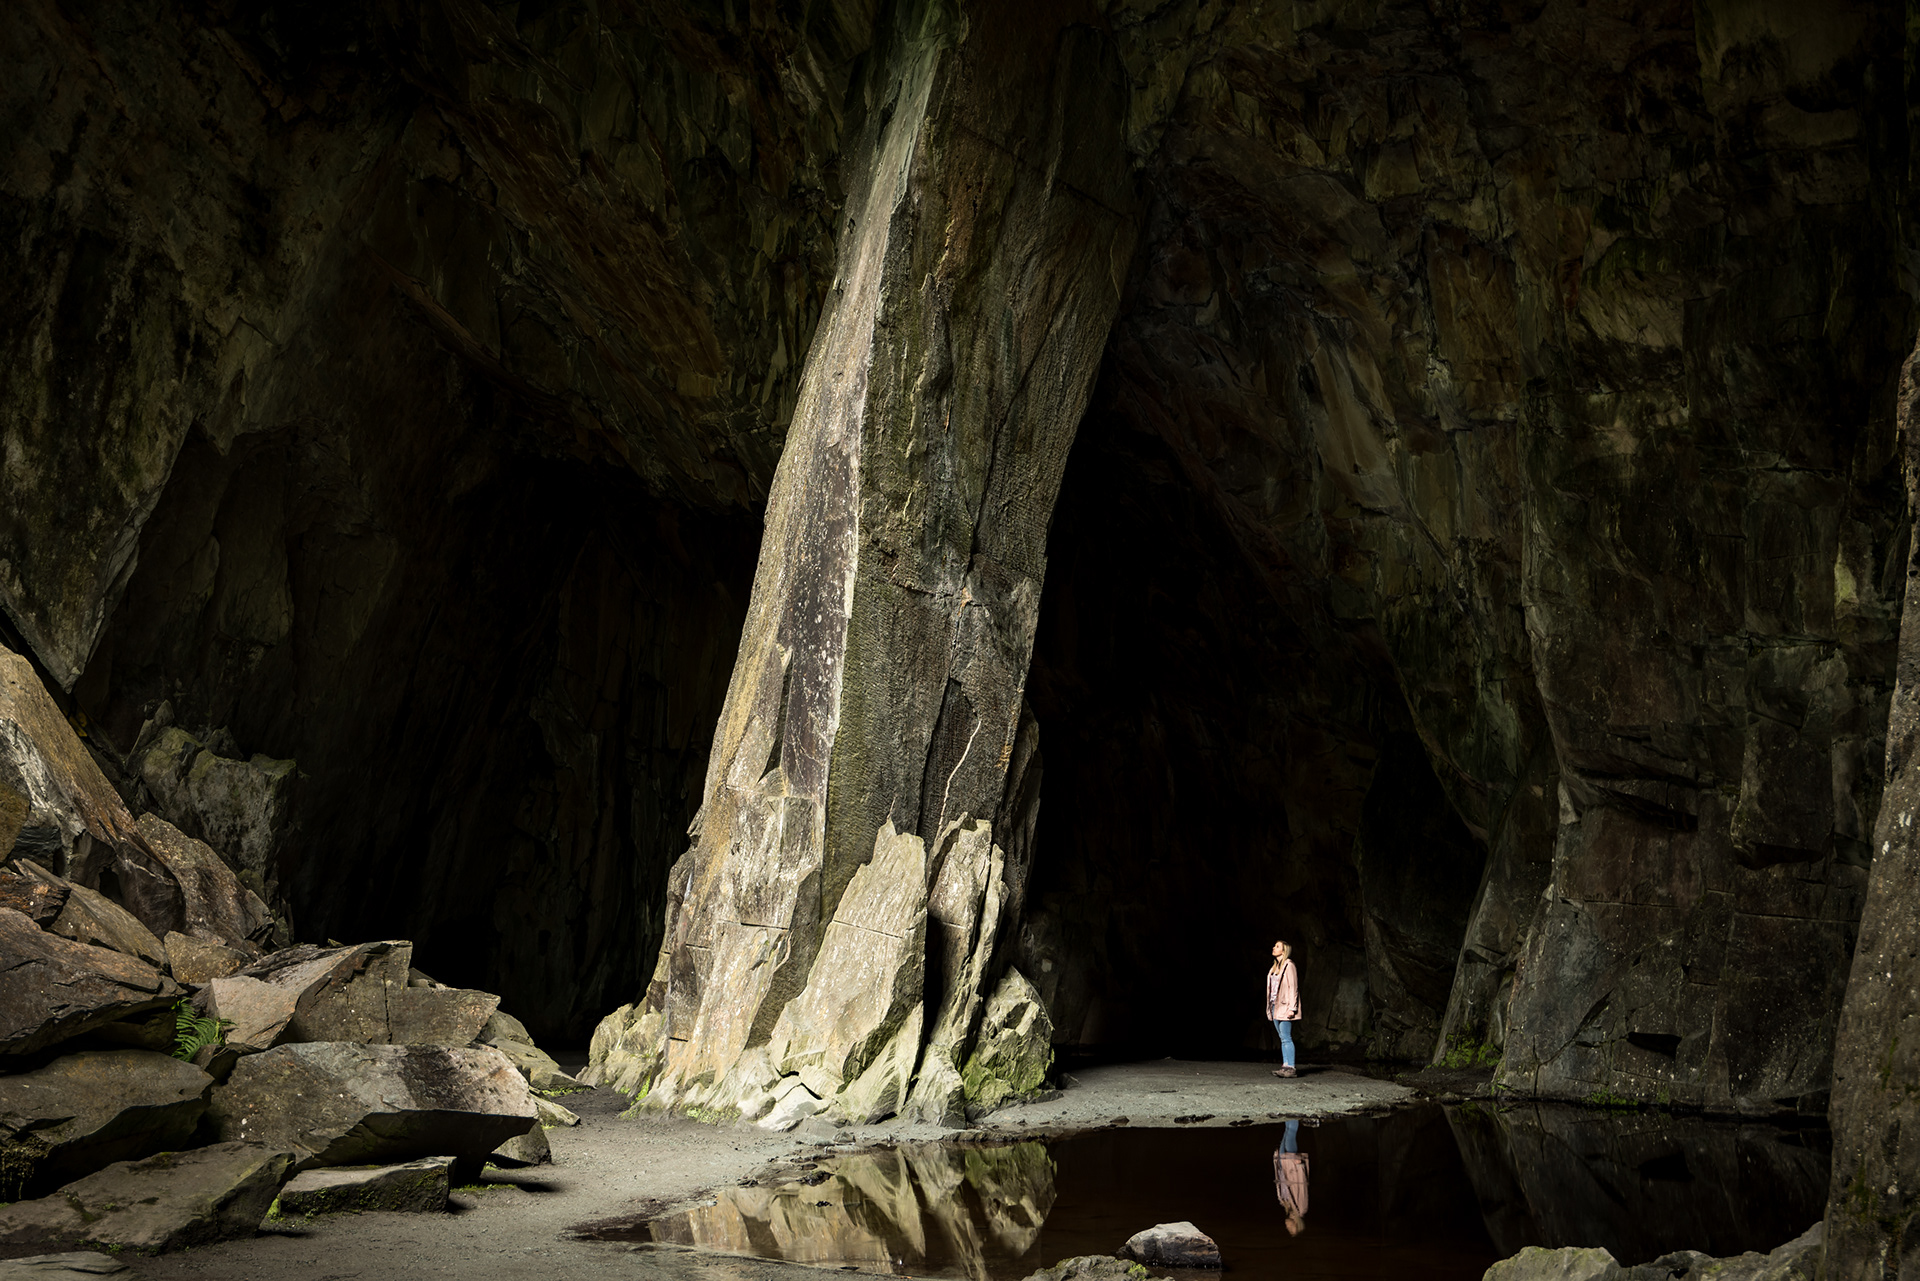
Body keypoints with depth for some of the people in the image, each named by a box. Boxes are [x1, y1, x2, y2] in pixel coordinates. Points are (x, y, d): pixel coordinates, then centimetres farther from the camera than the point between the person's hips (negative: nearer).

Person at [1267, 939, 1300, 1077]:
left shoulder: (1289, 966, -8)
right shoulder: (1275, 967, 17)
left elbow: (1293, 987, -13)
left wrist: (1292, 1008, -18)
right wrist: (1270, 1006, 14)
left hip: (1284, 1007, -8)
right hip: (1275, 1006, 8)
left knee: (1286, 1038, -10)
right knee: (1282, 1038, 8)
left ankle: (1290, 1067, -10)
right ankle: (1285, 1065, 10)